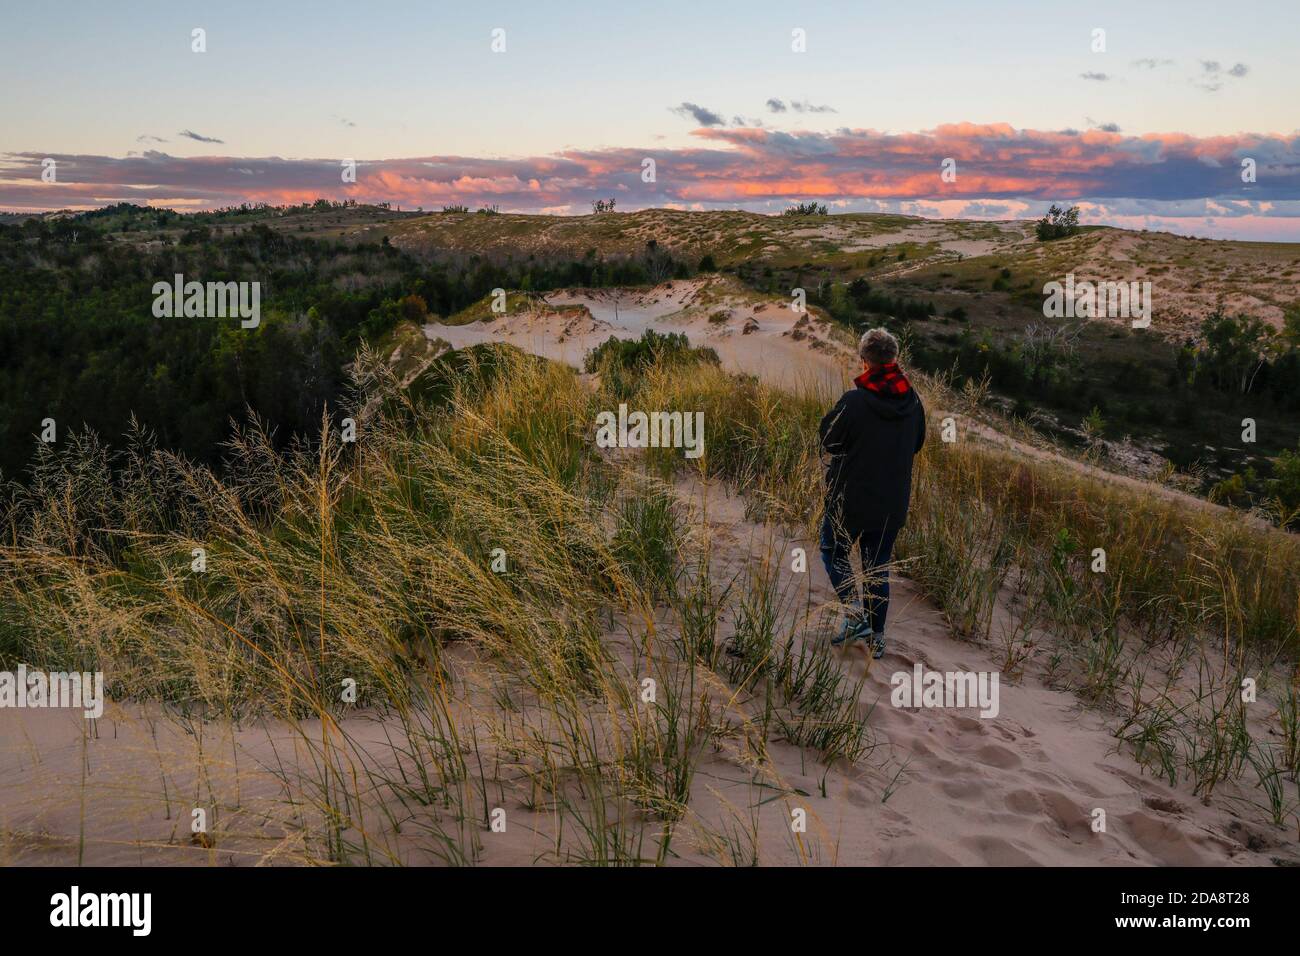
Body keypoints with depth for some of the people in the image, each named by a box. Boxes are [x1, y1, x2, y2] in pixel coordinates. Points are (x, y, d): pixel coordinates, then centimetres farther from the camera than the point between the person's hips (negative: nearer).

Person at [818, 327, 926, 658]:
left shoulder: (854, 401, -20)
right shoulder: (913, 400, -3)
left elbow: (829, 442, -9)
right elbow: (916, 444, 12)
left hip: (850, 499, -4)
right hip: (893, 503, 5)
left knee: (834, 552, 18)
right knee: (879, 568, 16)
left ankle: (855, 614, 2)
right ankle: (876, 637, 21)